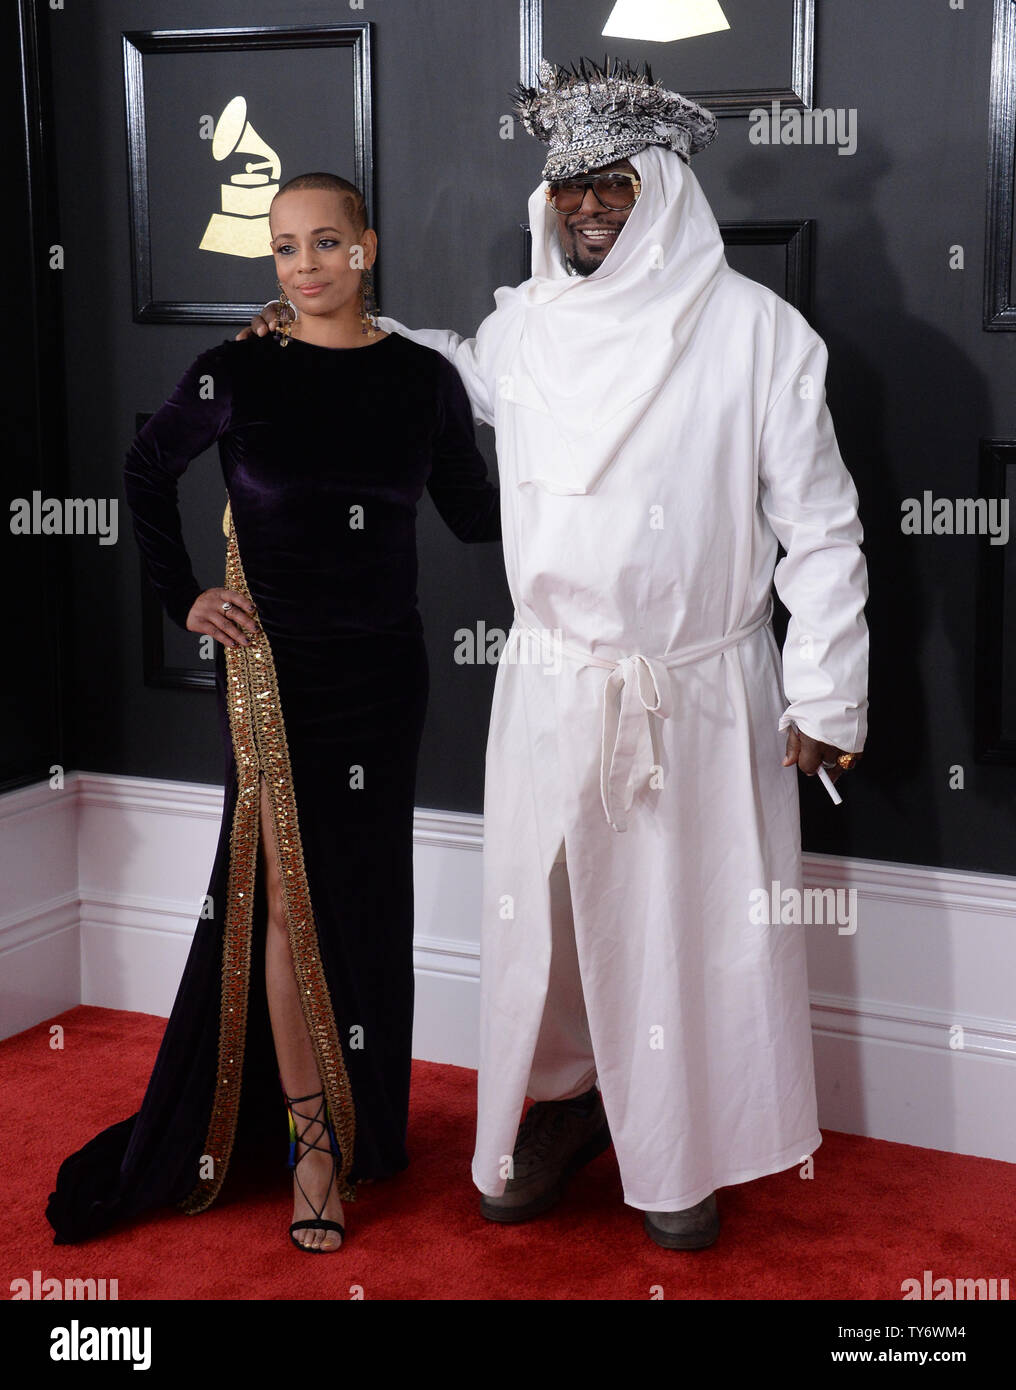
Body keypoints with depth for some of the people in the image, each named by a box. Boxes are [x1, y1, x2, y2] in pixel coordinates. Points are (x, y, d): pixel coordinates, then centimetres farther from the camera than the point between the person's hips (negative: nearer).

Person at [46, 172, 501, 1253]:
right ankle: (315, 1143, 11)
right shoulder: (238, 374, -5)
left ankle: (357, 1117, 24)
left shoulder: (423, 380, 0)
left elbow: (473, 510, 8)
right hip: (271, 668, -2)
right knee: (288, 894, 1)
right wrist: (181, 597, 4)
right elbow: (147, 471, 10)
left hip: (382, 669, 2)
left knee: (365, 898, 9)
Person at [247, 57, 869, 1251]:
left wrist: (825, 695, -7)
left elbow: (819, 525, -7)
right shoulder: (525, 324, 3)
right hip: (550, 689, 4)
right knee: (542, 914, 13)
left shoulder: (755, 329, -10)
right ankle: (563, 1103, 36)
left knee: (693, 927, 7)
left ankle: (685, 1152, 27)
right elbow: (461, 368, 29)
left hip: (702, 697, -3)